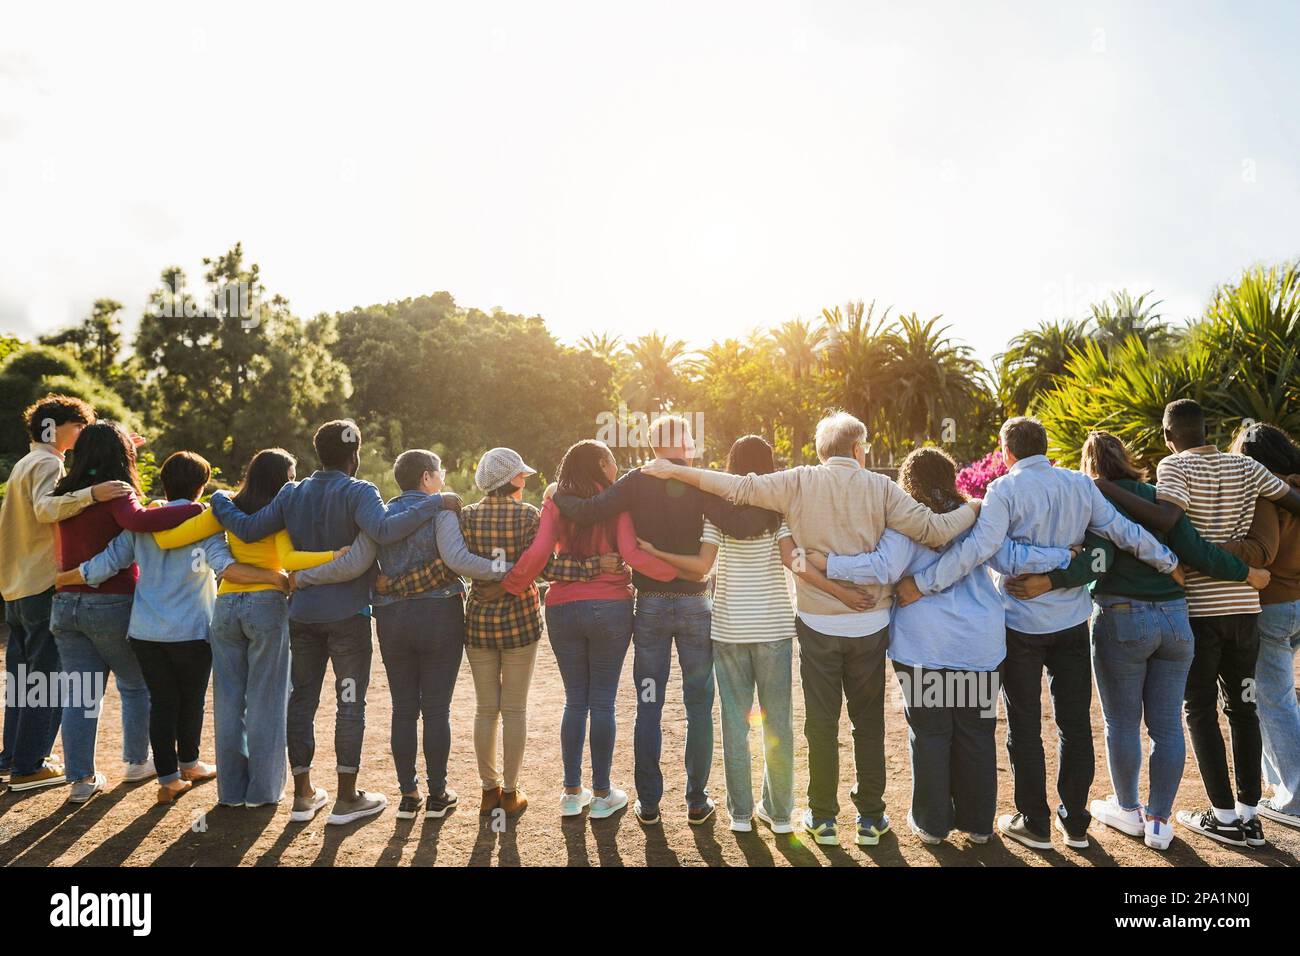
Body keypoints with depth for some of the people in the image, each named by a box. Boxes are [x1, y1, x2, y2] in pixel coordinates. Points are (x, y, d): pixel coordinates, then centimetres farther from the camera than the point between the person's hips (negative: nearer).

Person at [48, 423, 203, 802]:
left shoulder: (65, 493, 6)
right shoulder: (115, 494, -14)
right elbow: (139, 521, -35)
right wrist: (197, 509, -33)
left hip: (67, 603, 6)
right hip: (112, 605, -6)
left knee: (79, 693, 10)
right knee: (136, 685, 14)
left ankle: (81, 778, 13)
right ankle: (137, 761, 26)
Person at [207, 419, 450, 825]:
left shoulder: (292, 494, 5)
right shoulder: (357, 492, -11)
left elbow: (248, 529, 2)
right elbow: (384, 530, -30)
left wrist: (219, 500, 20)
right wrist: (435, 503, -26)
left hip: (302, 614, 5)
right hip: (347, 614, -5)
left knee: (301, 700, 13)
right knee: (350, 704, 5)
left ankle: (303, 794, 22)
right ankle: (347, 798, 12)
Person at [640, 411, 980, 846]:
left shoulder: (799, 483, -6)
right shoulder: (880, 487, -6)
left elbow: (739, 487, -11)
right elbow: (934, 530, -9)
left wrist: (673, 470, -3)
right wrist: (976, 508, 9)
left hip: (817, 626, 0)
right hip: (869, 626, 0)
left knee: (821, 723, 12)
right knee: (869, 724, 15)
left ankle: (823, 818, 21)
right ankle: (871, 818, 24)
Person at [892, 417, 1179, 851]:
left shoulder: (1005, 489, -14)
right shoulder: (1081, 485, 1)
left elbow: (979, 546, -25)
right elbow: (1123, 531, 2)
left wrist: (923, 583, -24)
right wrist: (1168, 563, 17)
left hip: (1022, 625, -4)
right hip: (1072, 622, 5)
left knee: (1025, 726, 8)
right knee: (1075, 722, 14)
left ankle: (1034, 823, 18)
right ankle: (1074, 822, 24)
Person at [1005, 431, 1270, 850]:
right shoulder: (1159, 497, 7)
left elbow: (1098, 559, -20)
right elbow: (1195, 550, -1)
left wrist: (1049, 582, -31)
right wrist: (1248, 573, 11)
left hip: (1121, 619, -4)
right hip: (1174, 619, 5)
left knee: (1122, 722, 10)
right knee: (1167, 724, 11)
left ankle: (1128, 810, 25)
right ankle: (1159, 821, 19)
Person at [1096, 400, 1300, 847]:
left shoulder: (1175, 466, -9)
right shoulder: (1244, 466, 6)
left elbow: (1166, 519, -26)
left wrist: (1107, 488, -24)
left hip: (1198, 606, -5)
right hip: (1244, 604, 5)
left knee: (1200, 710, 5)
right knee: (1242, 707, 14)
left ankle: (1224, 815, 8)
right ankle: (1249, 813, 18)